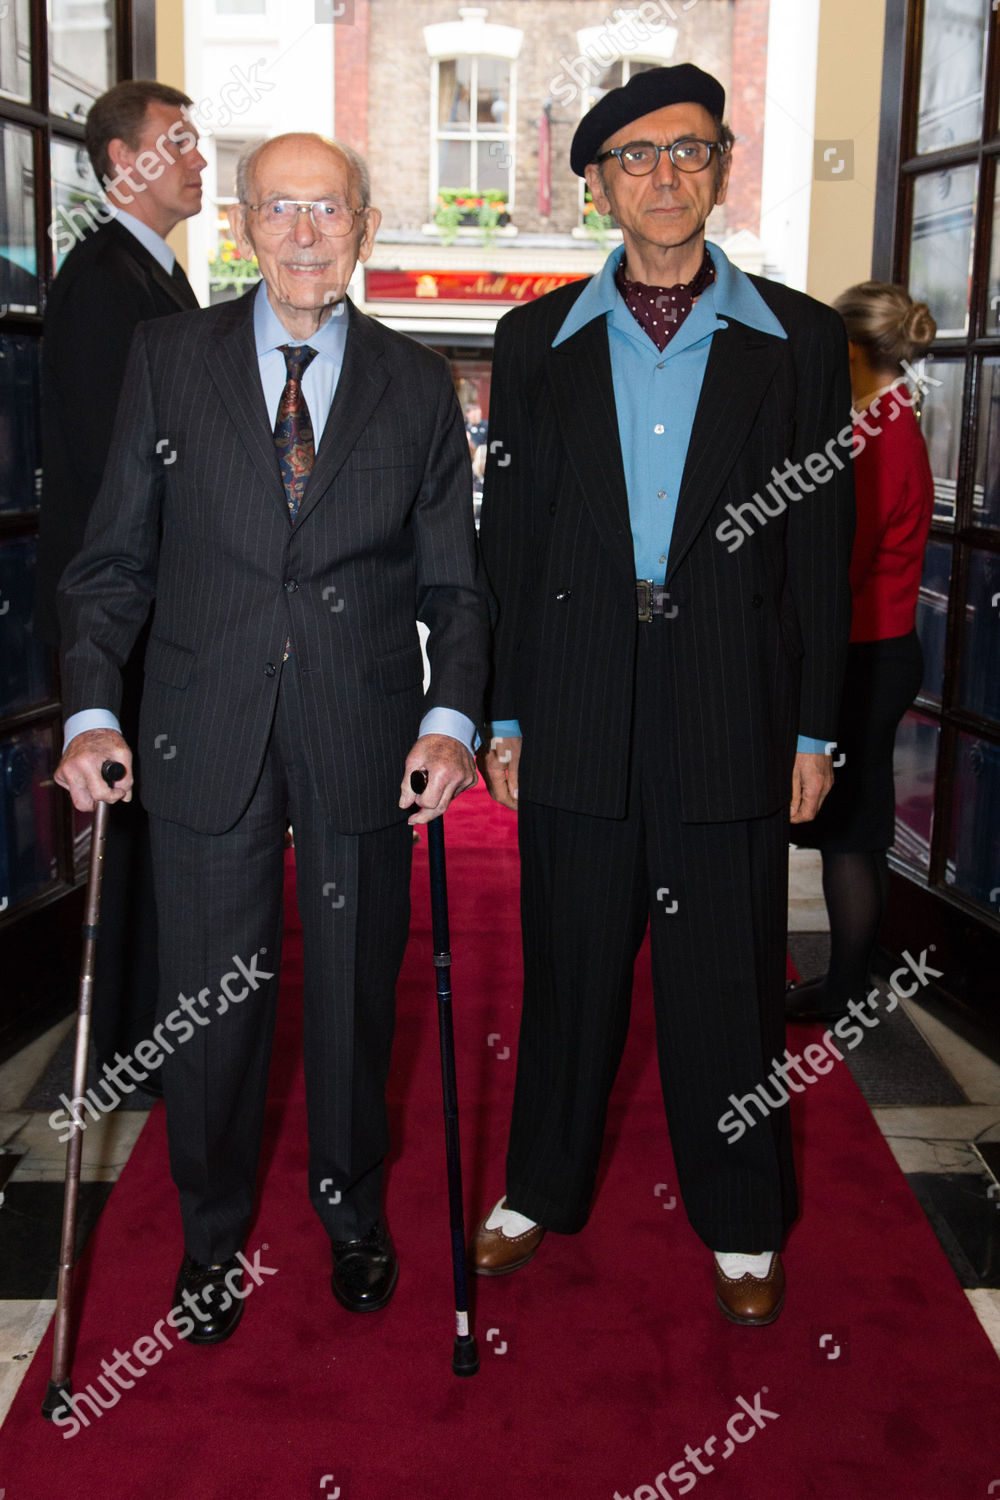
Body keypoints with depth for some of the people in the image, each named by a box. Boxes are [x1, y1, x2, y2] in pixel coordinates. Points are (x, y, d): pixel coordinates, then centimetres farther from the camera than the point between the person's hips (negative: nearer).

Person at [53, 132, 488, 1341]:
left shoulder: (419, 385, 4)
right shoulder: (168, 359, 3)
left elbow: (451, 582, 4)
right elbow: (114, 558, 2)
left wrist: (450, 716, -12)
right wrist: (91, 711, -10)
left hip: (365, 740, 1)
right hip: (207, 739, 0)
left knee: (355, 994, 14)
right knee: (207, 1003, 10)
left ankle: (353, 1211, 39)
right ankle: (212, 1232, 34)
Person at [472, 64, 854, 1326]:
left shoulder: (797, 339, 5)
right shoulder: (538, 338, 8)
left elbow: (822, 543, 4)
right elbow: (506, 537, 7)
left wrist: (814, 727, 0)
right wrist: (500, 713, 4)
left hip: (730, 712, -1)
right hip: (576, 711, 1)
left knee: (728, 979, 7)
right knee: (567, 967, 12)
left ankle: (741, 1229, 26)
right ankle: (539, 1192, 32)